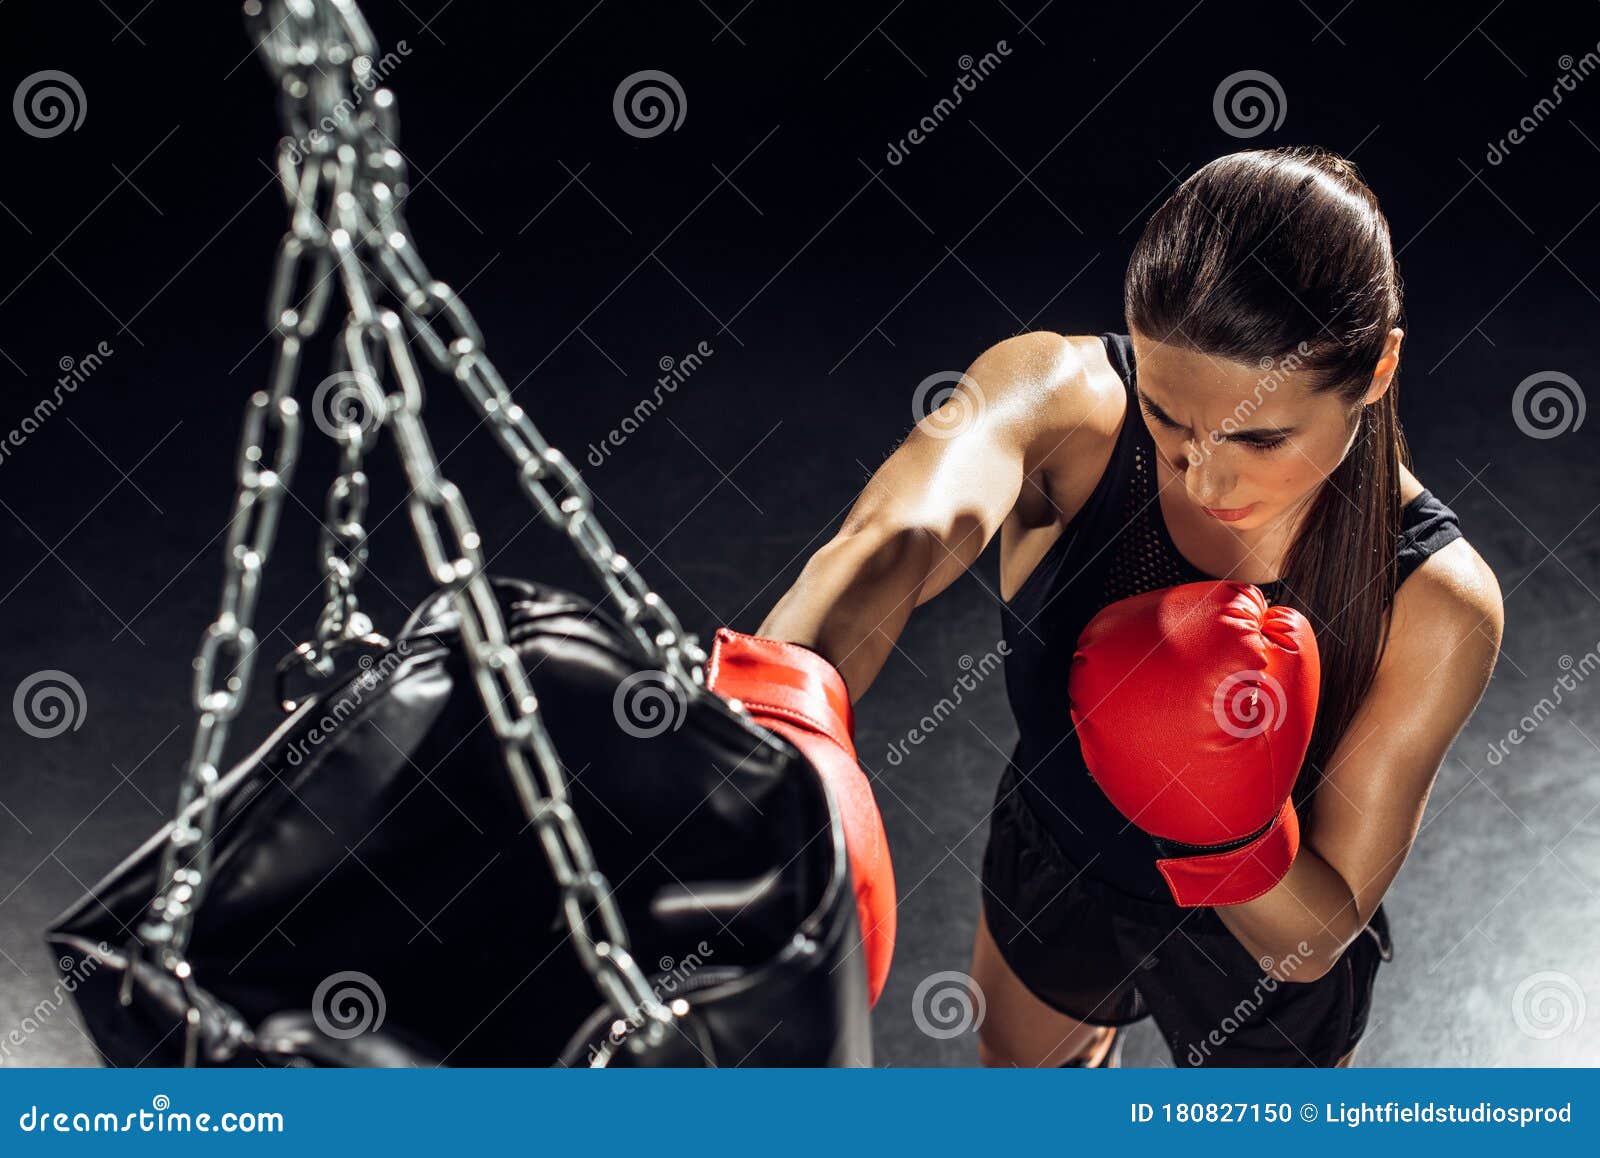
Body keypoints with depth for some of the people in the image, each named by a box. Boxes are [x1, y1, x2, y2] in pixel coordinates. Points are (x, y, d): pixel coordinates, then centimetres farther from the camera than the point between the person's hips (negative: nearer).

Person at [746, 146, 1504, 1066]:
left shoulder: (1436, 603, -35)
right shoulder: (1060, 398, -34)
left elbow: (1311, 939, -28)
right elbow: (895, 542, -57)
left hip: (1257, 956, -1)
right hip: (1053, 864, 2)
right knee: (1015, 1056, 34)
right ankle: (1089, 1056, 71)